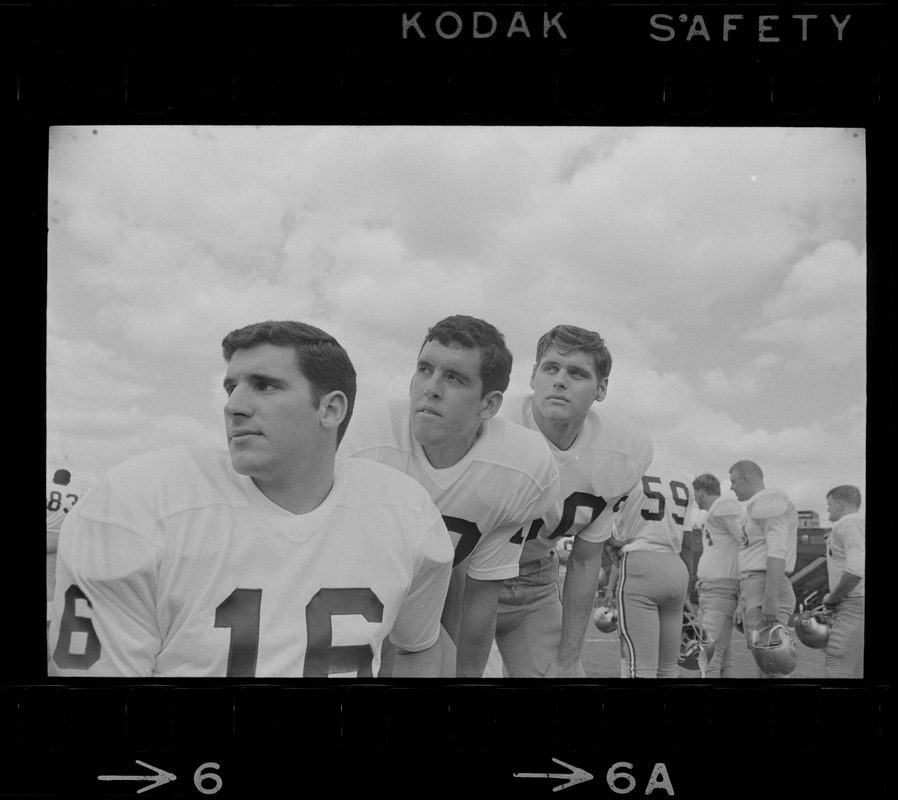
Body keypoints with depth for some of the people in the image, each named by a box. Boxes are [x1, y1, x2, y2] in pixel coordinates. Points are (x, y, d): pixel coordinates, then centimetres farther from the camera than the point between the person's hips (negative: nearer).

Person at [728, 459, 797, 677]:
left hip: (765, 586, -10)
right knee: (763, 664, 8)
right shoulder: (758, 506, 26)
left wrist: (770, 598, -26)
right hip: (753, 588, 10)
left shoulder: (769, 500, -5)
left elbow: (777, 550, -18)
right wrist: (743, 605, 25)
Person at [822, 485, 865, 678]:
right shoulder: (859, 524, 22)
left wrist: (832, 597, -11)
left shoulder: (849, 522, -10)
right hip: (855, 606, 10)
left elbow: (856, 570, -23)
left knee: (835, 669, -16)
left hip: (854, 607, -10)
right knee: (855, 671, 10)